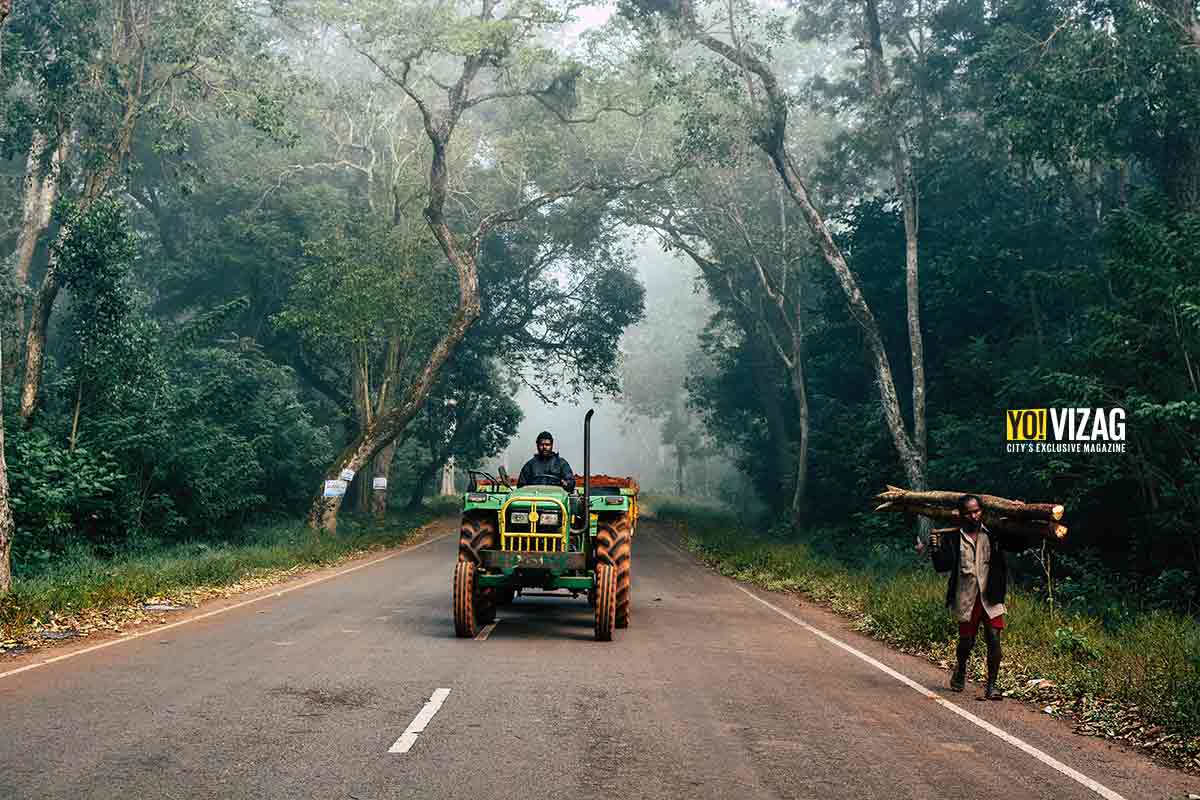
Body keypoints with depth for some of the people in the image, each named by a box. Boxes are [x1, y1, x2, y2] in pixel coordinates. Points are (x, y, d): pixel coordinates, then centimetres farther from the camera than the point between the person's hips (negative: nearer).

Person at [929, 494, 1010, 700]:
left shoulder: (993, 534, 1)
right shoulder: (953, 538, -2)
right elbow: (942, 566, -6)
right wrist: (935, 550, -23)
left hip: (990, 598, 0)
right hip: (966, 598, 0)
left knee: (994, 639, -9)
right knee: (966, 641, 11)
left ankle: (991, 685, 0)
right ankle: (961, 671, 41)